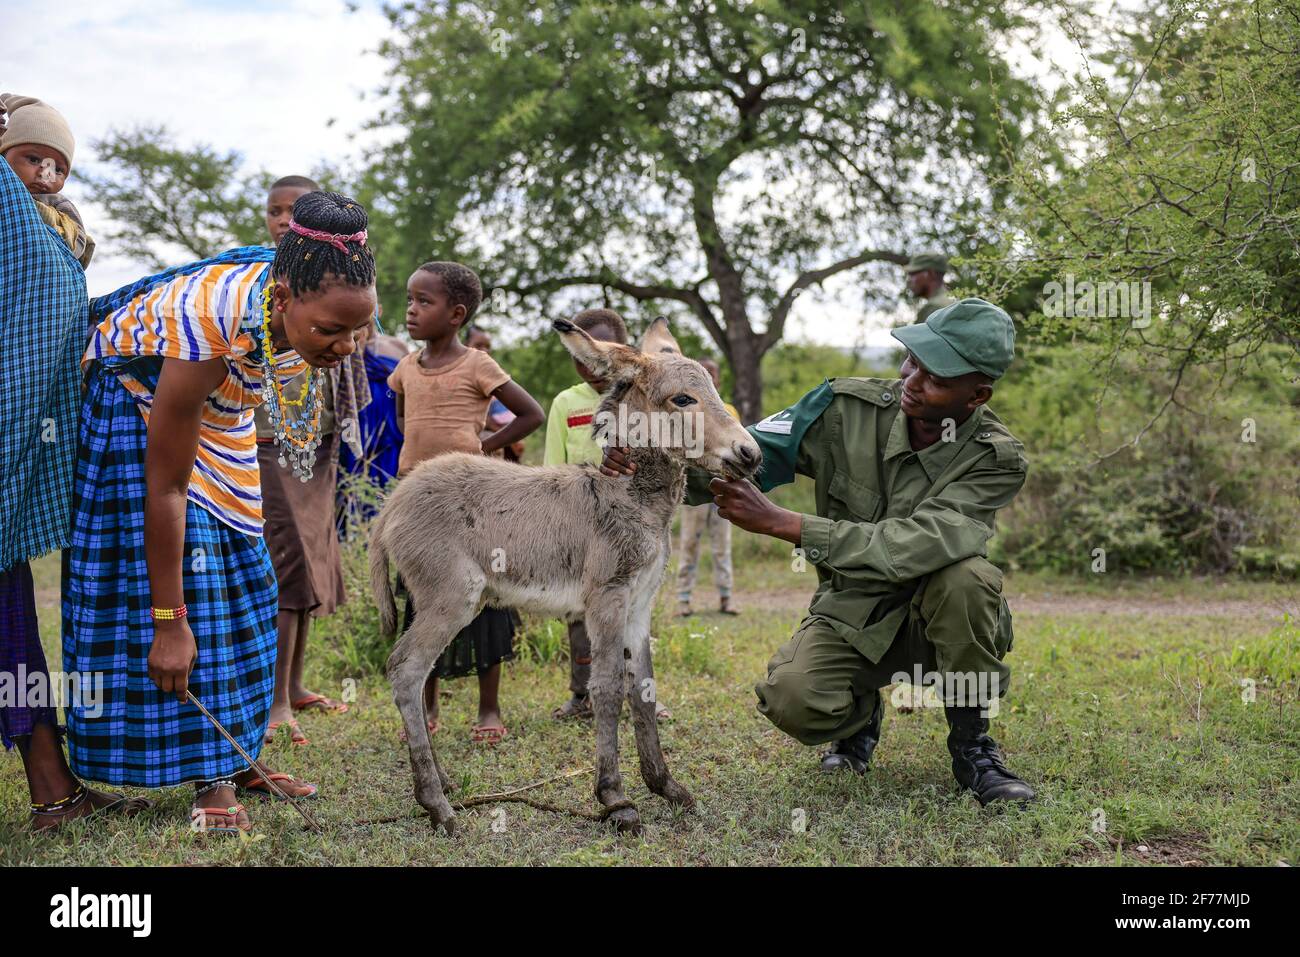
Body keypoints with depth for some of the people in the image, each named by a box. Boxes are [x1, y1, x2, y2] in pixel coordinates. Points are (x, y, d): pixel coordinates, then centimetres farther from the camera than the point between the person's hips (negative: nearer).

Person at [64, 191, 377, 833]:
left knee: (240, 579, 5)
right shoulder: (212, 324, -42)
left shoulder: (307, 300, -25)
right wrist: (169, 622, -31)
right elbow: (164, 487, -36)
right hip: (136, 401, -7)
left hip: (217, 411, 7)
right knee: (183, 577, -13)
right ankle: (211, 778, -8)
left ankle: (234, 760, 12)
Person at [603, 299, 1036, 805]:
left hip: (934, 619, -1)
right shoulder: (849, 408, -11)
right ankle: (860, 712, 12)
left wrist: (778, 522, -38)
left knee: (967, 573, -36)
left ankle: (971, 743, -9)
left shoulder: (996, 458, -20)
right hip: (852, 612, 1)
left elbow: (913, 547, -34)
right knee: (792, 698, -29)